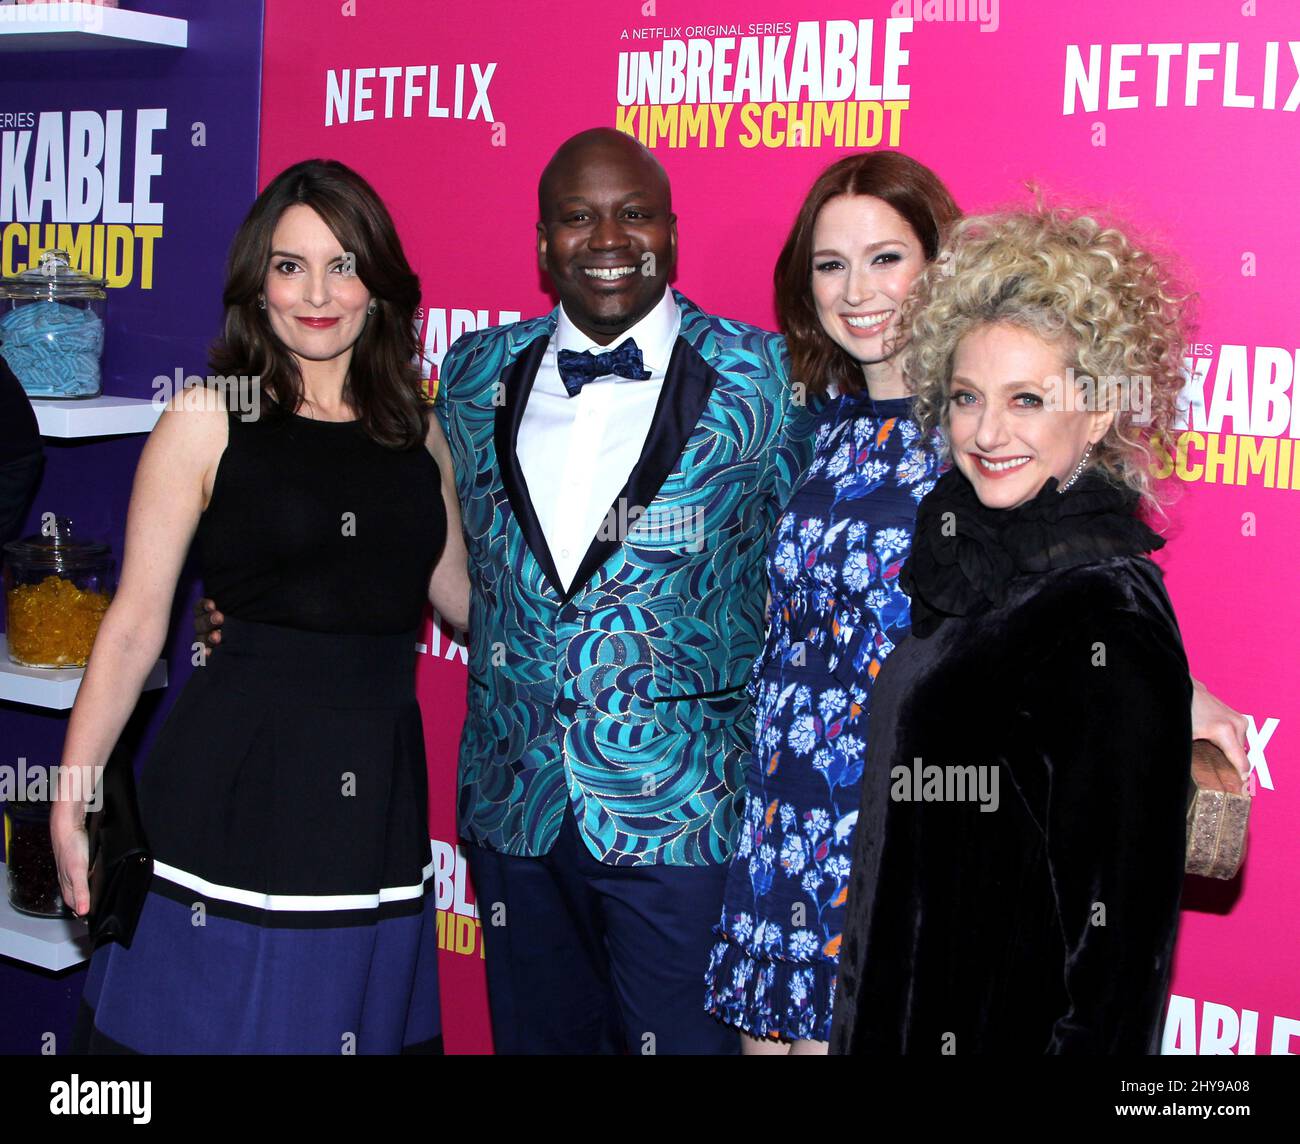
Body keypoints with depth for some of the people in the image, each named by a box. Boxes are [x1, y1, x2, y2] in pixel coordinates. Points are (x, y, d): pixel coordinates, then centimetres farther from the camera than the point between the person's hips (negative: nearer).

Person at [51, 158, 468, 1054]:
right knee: (211, 1021, 5)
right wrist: (71, 804, -3)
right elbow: (135, 623, -2)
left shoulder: (417, 430, 9)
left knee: (362, 1023, 10)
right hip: (230, 784, -4)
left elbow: (461, 594, 18)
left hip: (377, 788, 4)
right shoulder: (206, 421, -3)